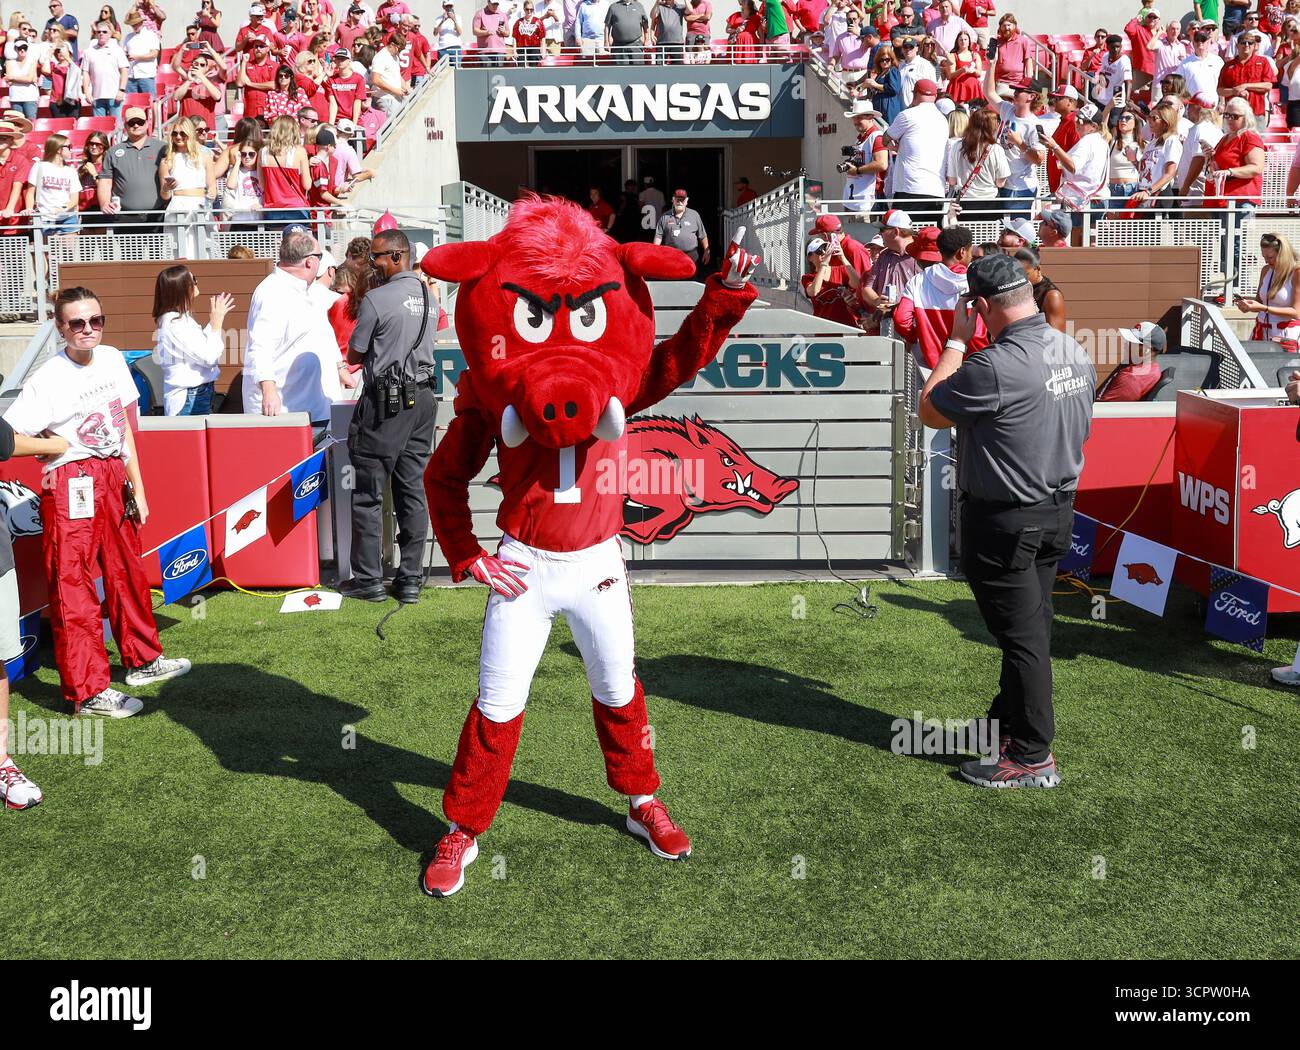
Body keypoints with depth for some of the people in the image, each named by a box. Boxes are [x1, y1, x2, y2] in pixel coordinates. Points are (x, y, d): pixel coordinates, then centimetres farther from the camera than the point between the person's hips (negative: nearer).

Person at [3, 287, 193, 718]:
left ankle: (142, 660, 35)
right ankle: (88, 691, 5)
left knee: (128, 571, 18)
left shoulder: (112, 359, 5)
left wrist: (136, 487, 14)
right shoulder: (47, 380, -14)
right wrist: (57, 446, -13)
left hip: (113, 479, 7)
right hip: (71, 485, -7)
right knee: (74, 587, -1)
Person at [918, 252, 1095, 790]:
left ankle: (1031, 756, 10)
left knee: (1021, 634, 0)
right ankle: (1009, 720, 37)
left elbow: (930, 411, -11)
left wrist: (956, 341, -5)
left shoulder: (995, 367, -25)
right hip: (1059, 509, 8)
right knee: (1033, 627, 19)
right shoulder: (1076, 353, 3)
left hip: (1004, 520, -8)